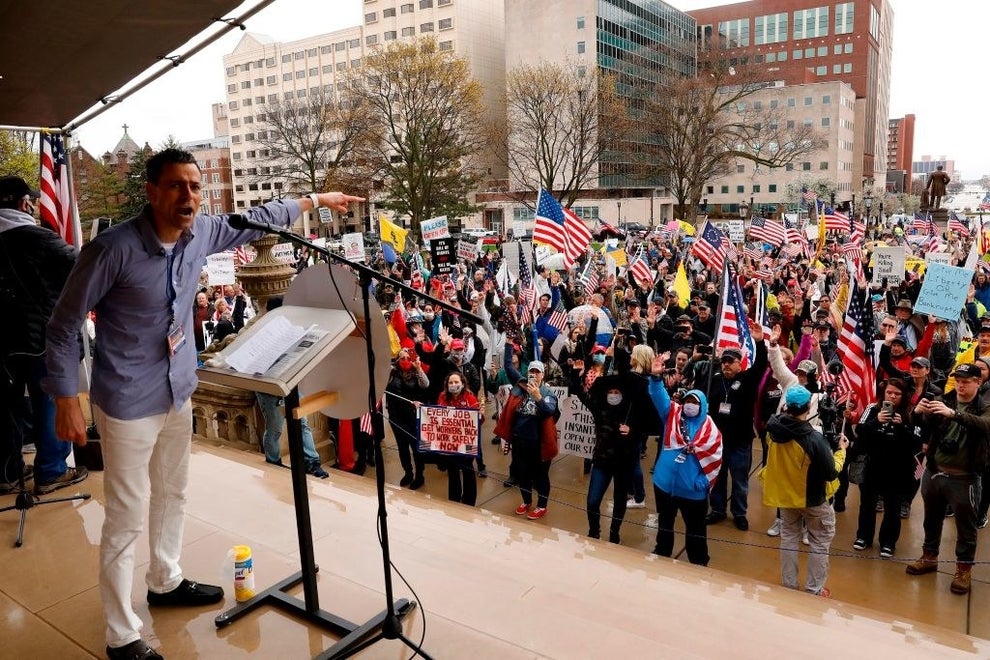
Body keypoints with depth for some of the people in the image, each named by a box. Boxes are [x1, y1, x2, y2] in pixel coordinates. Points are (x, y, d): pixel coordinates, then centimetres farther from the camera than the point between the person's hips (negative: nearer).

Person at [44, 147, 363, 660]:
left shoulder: (200, 234, -5)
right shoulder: (113, 248, -22)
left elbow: (253, 221, 15)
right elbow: (63, 325, -12)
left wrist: (314, 200, 21)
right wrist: (66, 400, -13)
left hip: (179, 393, 7)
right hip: (129, 402, -7)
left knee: (172, 493, 22)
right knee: (126, 518, 1)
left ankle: (165, 581, 44)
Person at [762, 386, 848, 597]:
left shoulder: (775, 429, -17)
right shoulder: (814, 438, -31)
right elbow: (831, 473, -20)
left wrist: (785, 411, 12)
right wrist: (841, 450, -6)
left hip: (785, 494, 5)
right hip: (812, 499, -5)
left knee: (789, 538, 20)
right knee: (820, 542, 16)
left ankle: (788, 585, 29)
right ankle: (814, 589, 22)